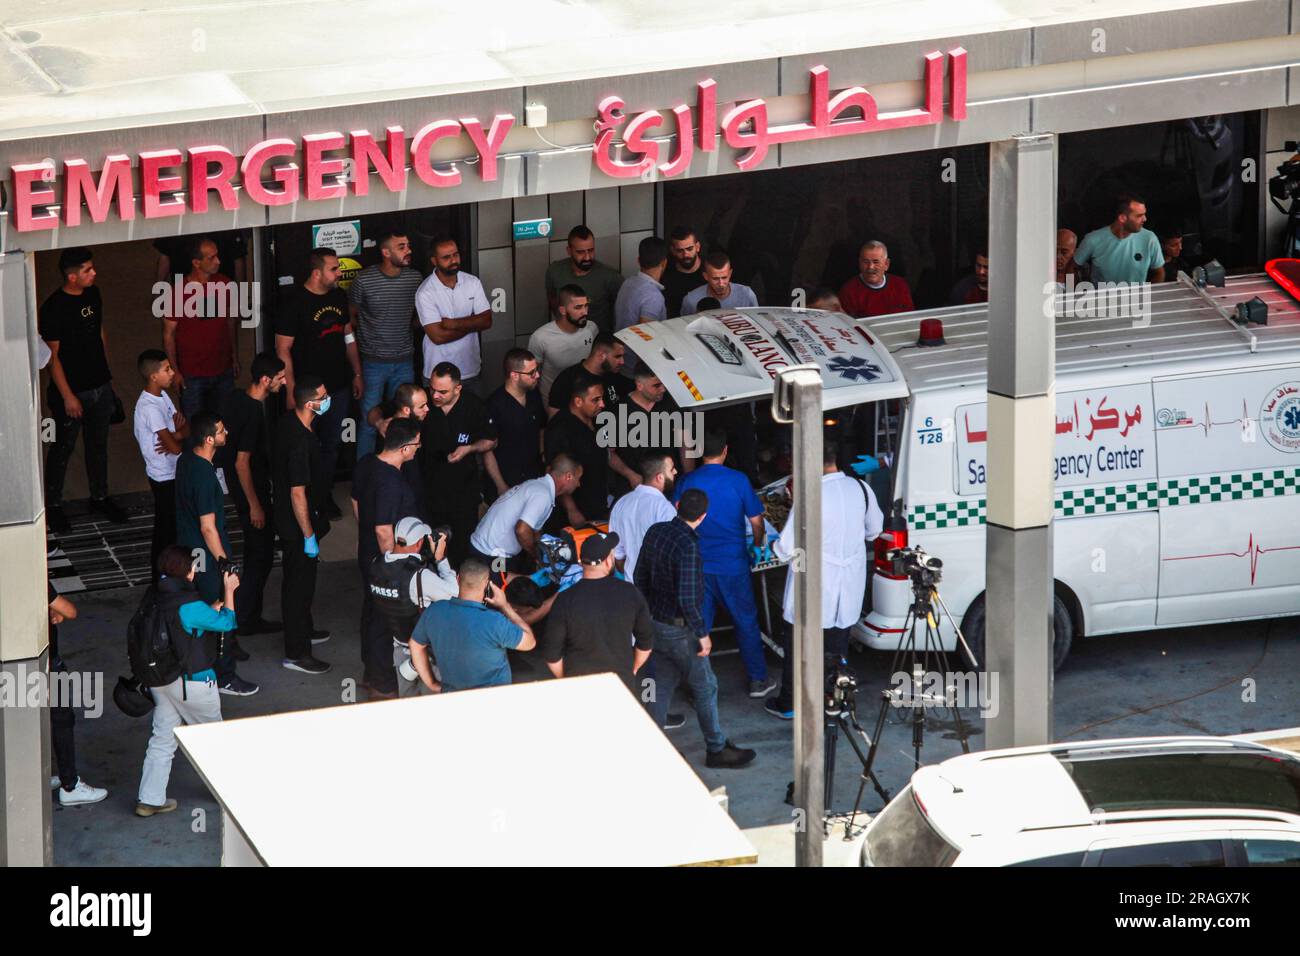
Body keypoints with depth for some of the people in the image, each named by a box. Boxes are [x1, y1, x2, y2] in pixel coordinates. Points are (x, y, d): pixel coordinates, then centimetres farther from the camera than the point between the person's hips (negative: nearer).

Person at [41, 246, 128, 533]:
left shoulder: (93, 294, 0)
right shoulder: (53, 308, -21)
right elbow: (52, 355, -18)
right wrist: (67, 397, -18)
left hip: (100, 387, 7)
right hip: (72, 391, -7)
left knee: (98, 445, 19)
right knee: (63, 448, 7)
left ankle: (99, 497, 35)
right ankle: (53, 505, 20)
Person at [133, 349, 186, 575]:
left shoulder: (162, 395, 3)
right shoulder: (149, 408, -26)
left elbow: (187, 427, 5)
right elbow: (174, 447, -27)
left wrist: (178, 434, -18)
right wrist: (178, 439, -5)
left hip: (173, 472, 9)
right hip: (164, 476, -9)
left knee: (172, 524, 19)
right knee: (166, 527, 3)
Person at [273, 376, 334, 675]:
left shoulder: (288, 423, -2)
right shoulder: (300, 441, -32)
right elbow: (298, 493, -29)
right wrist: (309, 536, -21)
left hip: (286, 518, 10)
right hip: (297, 524, -10)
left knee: (298, 579, 26)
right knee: (300, 584, 2)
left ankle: (303, 630, 44)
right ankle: (296, 653, 11)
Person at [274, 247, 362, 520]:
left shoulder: (339, 296, 7)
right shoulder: (296, 302, -14)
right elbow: (283, 349, -14)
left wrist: (356, 374, 17)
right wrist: (291, 392, -17)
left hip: (339, 387, 6)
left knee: (332, 445, 14)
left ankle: (325, 496, 26)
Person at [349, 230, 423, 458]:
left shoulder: (415, 278, 0)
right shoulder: (364, 280, -12)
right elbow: (350, 316, 2)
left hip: (404, 361, 4)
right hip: (374, 361, -4)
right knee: (370, 422, 0)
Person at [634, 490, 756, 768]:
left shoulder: (655, 532, -2)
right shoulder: (687, 546, -26)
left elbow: (640, 578, 9)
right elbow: (687, 599, -26)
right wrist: (702, 634, -16)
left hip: (655, 624, 7)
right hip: (679, 630, -7)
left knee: (662, 686, 17)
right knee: (705, 688, 7)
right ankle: (717, 749, 18)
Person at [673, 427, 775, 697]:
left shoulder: (686, 482, -2)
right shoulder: (738, 480, -9)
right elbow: (756, 522, -3)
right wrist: (758, 544, 18)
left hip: (697, 565, 2)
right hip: (733, 567, -2)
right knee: (746, 622, 12)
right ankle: (758, 680, 18)